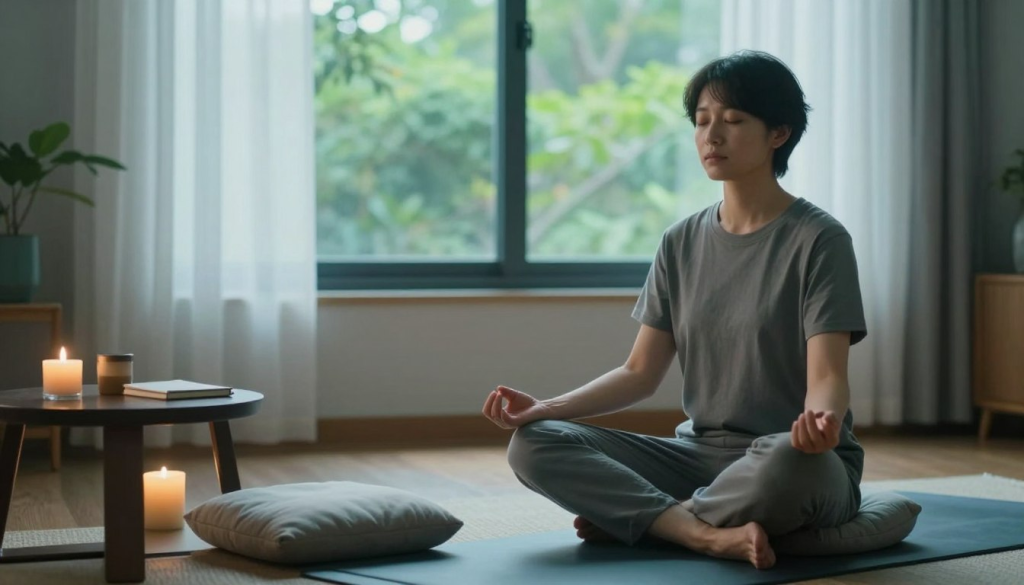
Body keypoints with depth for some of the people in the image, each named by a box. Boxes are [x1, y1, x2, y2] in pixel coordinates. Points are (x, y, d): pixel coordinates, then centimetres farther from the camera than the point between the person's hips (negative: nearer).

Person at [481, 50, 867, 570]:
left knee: (788, 458, -42)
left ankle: (628, 517, -17)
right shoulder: (681, 243, 8)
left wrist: (822, 418, -40)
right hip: (699, 452, 5)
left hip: (793, 460, -4)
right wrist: (545, 408, -9)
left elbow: (827, 376, -15)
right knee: (534, 446, -15)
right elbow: (641, 373, 8)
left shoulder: (817, 240, -7)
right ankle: (712, 534, -28)